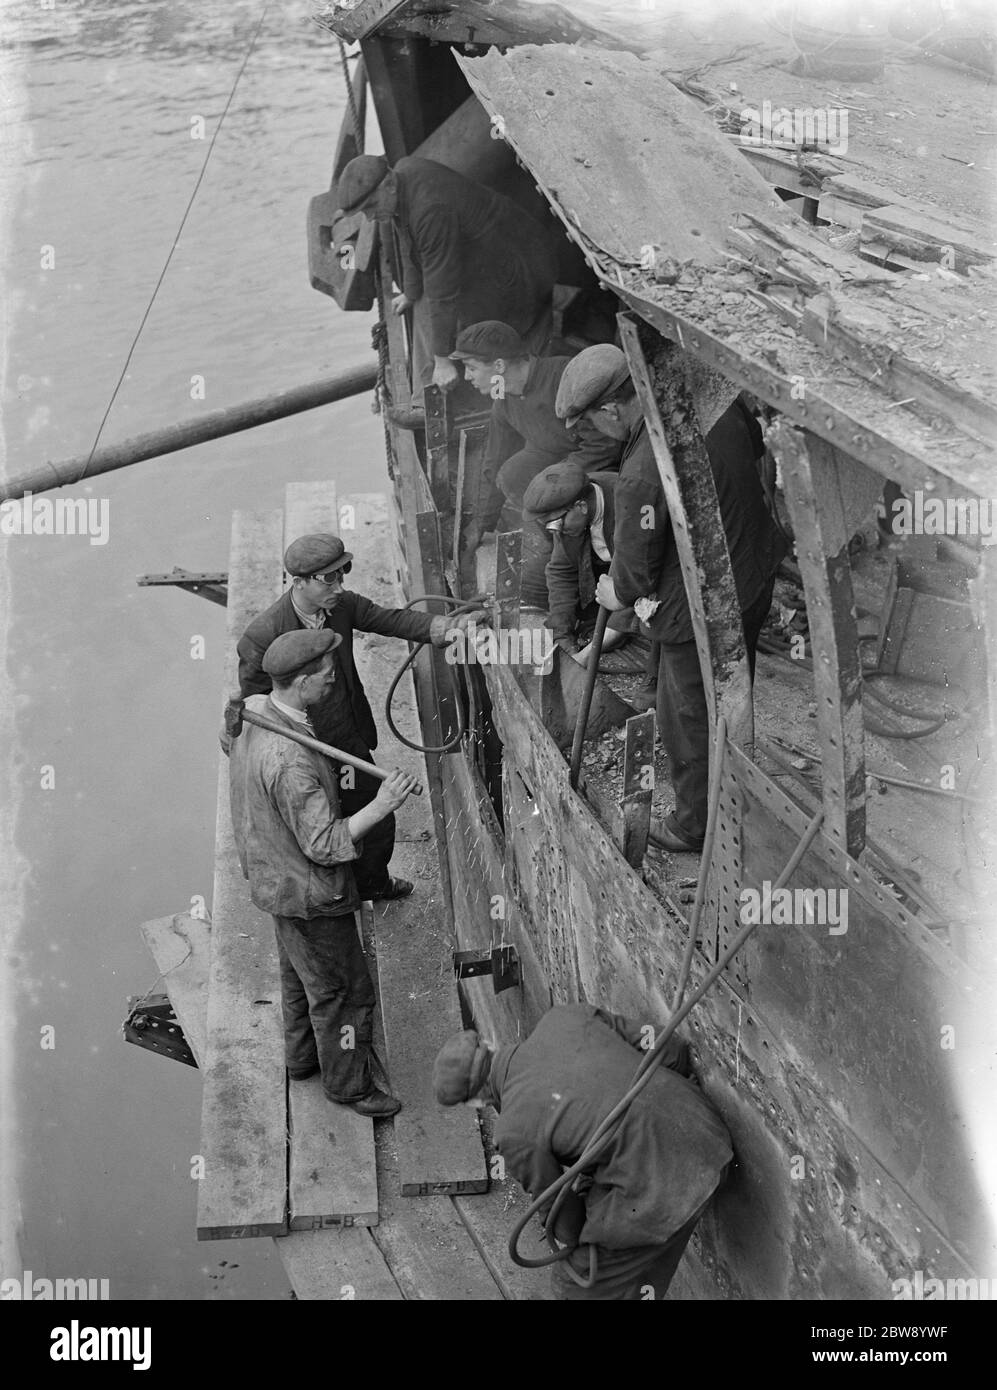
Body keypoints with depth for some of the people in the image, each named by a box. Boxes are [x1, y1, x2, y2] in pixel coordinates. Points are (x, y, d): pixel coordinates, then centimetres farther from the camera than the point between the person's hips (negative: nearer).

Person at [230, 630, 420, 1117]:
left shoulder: (252, 711, -7)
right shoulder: (291, 761, -37)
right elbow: (326, 844, -32)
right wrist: (380, 806, -30)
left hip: (274, 874, 10)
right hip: (308, 892, -9)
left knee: (300, 974, 29)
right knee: (342, 989, 10)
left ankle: (303, 1056, 49)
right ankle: (348, 1084, 29)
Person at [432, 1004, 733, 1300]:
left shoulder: (516, 1133, -12)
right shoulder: (564, 1018, 0)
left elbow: (557, 1206, 5)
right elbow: (673, 1054, 3)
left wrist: (568, 1238, 27)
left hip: (661, 1188, -7)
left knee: (579, 1277, 17)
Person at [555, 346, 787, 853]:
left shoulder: (642, 476, -33)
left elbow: (635, 565, -20)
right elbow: (755, 444, 13)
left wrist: (617, 594, 3)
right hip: (756, 575, 9)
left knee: (689, 720, 14)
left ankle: (697, 827, 34)